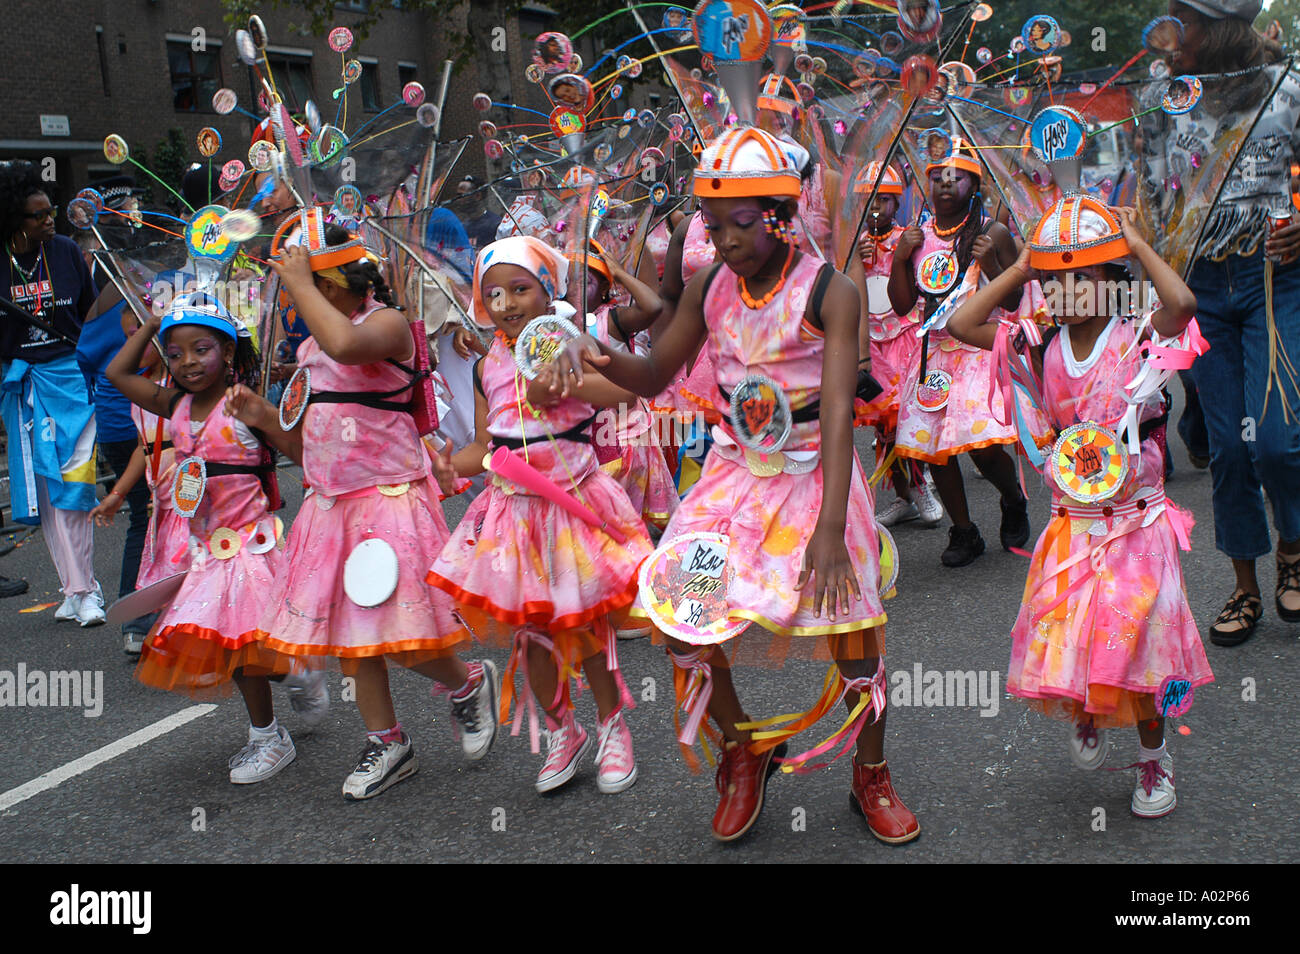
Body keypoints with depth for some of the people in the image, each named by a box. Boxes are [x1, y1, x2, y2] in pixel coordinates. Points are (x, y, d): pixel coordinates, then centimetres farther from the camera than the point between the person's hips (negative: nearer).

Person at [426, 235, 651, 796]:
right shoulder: (489, 367, 6)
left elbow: (625, 389, -24)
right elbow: (486, 445, 9)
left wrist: (560, 387, -33)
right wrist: (451, 467, -9)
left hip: (574, 501, -4)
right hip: (513, 507, 4)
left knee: (585, 620, 5)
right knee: (528, 626, 9)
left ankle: (612, 727, 27)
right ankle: (561, 732, 30)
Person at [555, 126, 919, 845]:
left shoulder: (828, 292, -16)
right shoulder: (709, 286, -2)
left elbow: (837, 413, -24)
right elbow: (654, 376, 8)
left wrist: (830, 530, -33)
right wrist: (599, 356, -15)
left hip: (815, 473, -4)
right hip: (735, 470, 4)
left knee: (852, 629, -3)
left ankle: (871, 779, 25)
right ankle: (743, 747, 20)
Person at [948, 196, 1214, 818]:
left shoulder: (1137, 339, -9)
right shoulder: (1043, 346, 0)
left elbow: (1182, 303, -30)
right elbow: (960, 324, -5)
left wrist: (1139, 246, -16)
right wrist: (1019, 270, -3)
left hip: (1136, 524, -3)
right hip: (1070, 527, 3)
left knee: (1133, 644, 1)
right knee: (1059, 646, 1)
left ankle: (1153, 756, 26)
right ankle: (1085, 715, 36)